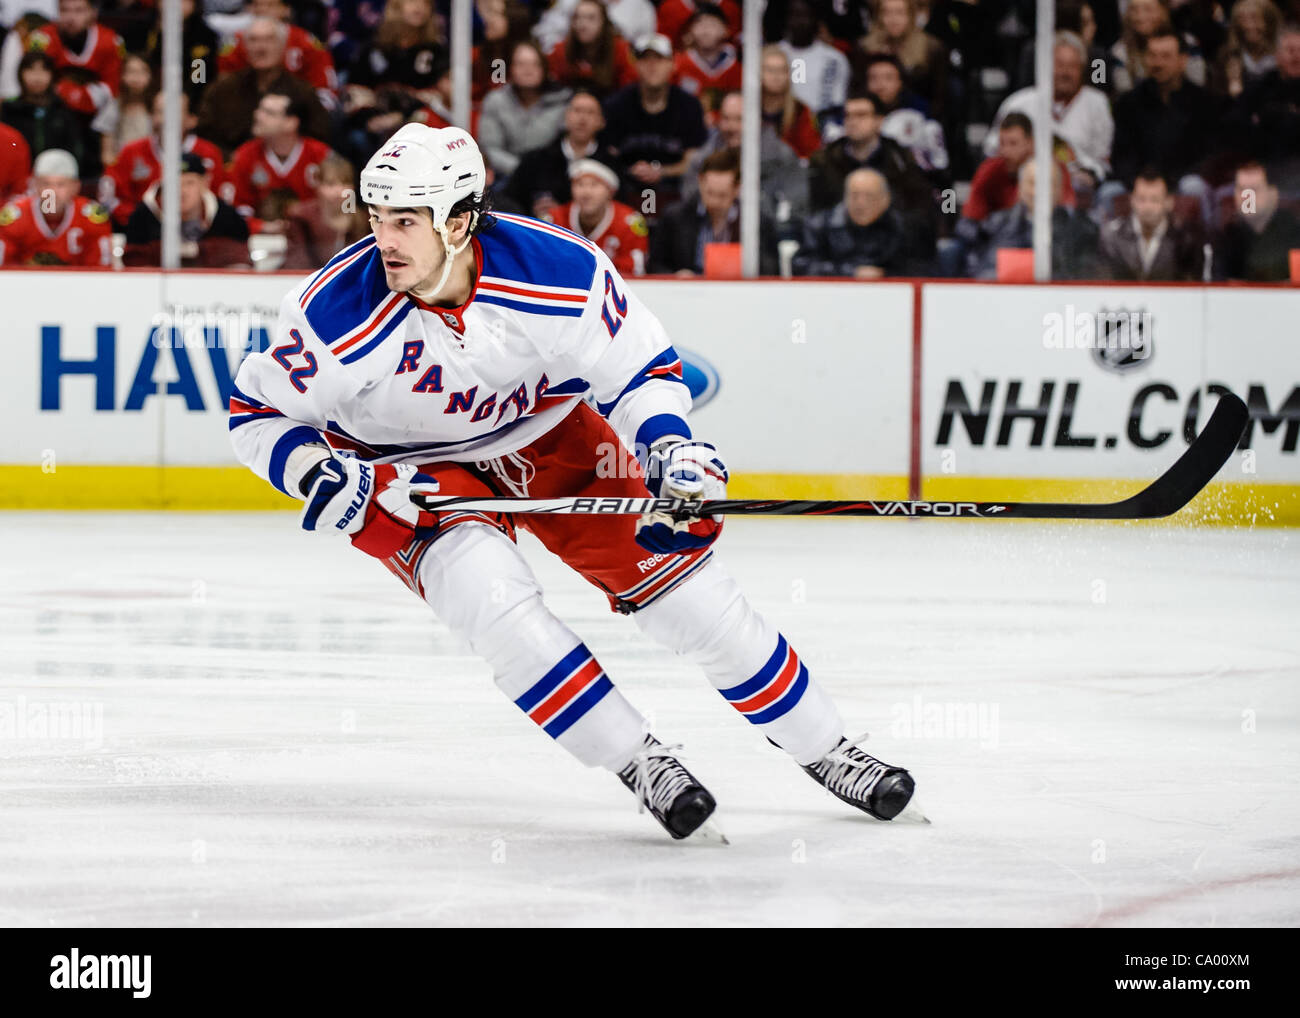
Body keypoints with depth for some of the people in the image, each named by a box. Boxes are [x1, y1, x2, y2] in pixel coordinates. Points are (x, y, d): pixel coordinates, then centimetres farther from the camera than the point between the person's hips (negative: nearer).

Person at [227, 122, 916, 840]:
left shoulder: (562, 273, -27)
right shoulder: (335, 314, -28)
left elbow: (638, 364, -11)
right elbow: (256, 411, -13)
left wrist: (670, 445, -27)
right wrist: (316, 476, -28)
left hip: (543, 433, 1)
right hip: (409, 470, -1)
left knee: (677, 577, -5)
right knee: (489, 591, -29)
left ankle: (827, 751, 11)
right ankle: (639, 763, -15)